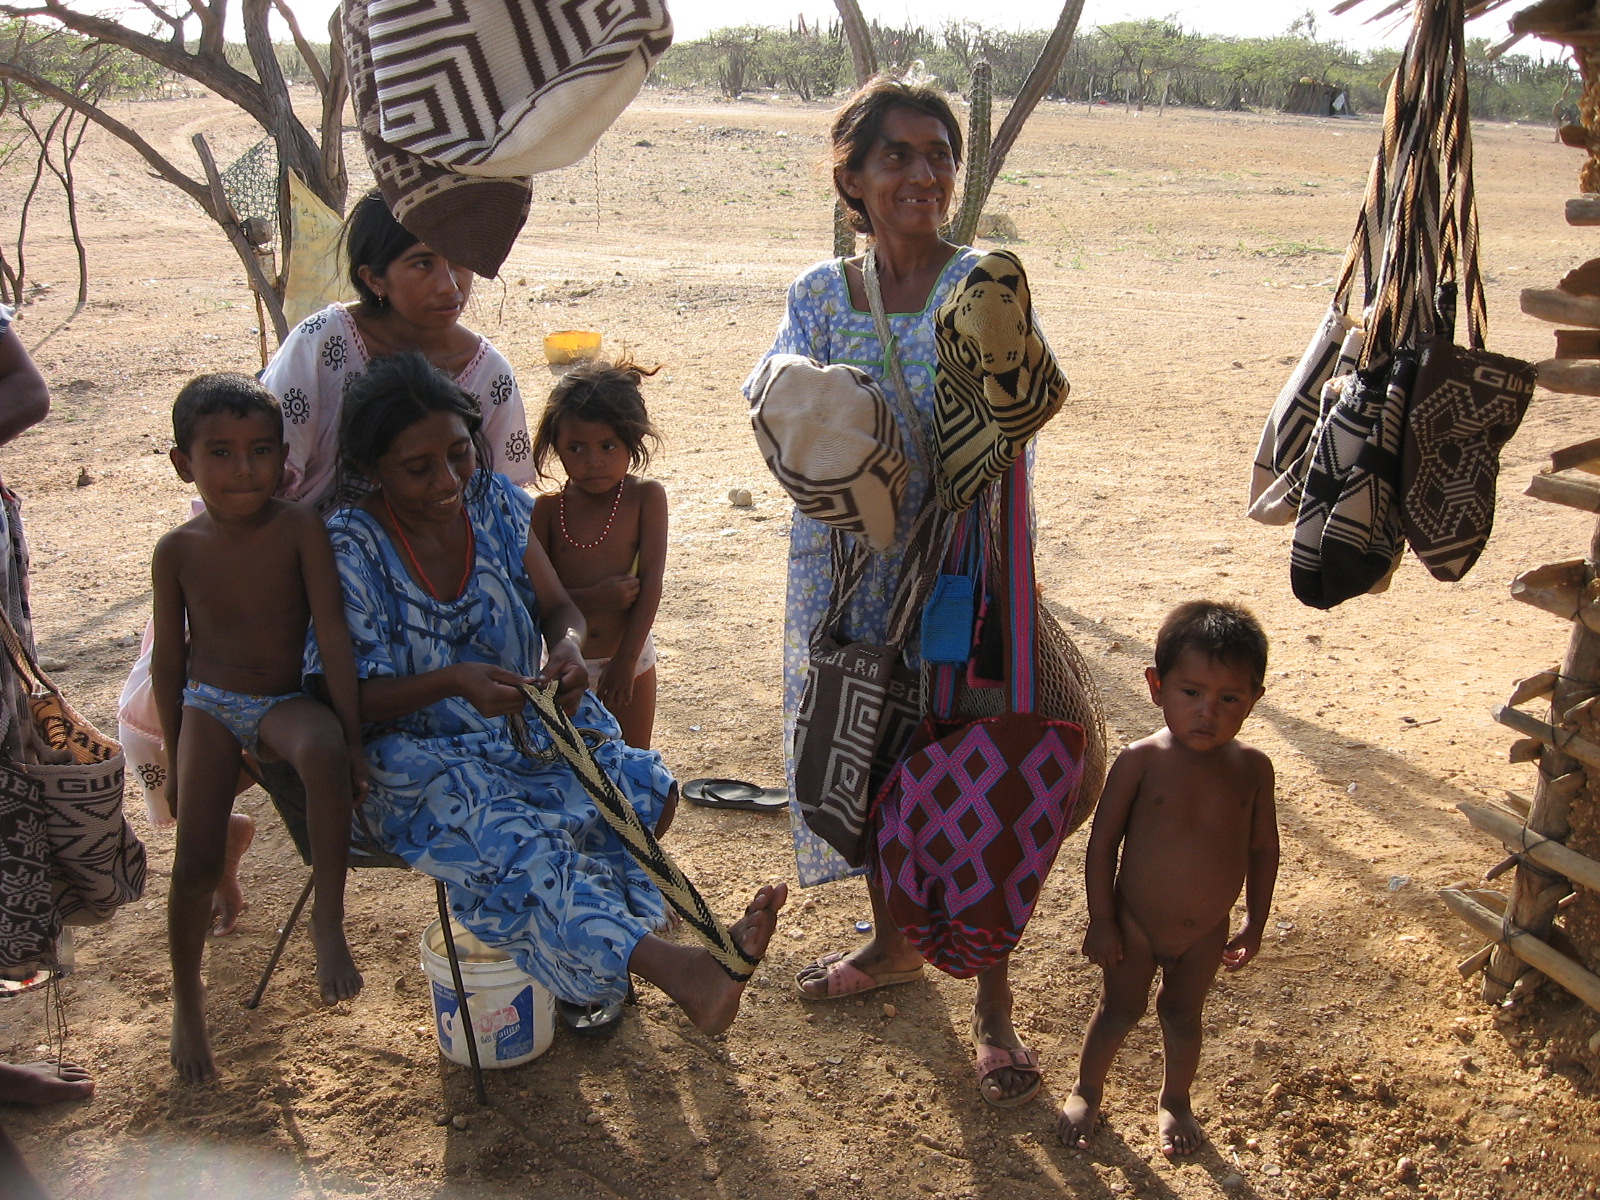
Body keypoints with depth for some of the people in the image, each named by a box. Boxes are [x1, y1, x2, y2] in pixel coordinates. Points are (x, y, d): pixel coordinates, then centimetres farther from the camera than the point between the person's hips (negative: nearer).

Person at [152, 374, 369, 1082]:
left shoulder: (301, 530, -13)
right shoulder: (178, 551, -5)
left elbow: (333, 636, -15)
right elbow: (169, 659, 6)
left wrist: (349, 738, -19)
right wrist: (176, 757, 11)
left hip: (287, 701, -2)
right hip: (210, 705, 2)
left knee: (324, 751, -38)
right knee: (194, 864, -6)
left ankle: (328, 917, -23)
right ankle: (187, 995, 22)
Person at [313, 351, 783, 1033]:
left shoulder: (495, 503, 0)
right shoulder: (352, 549, -14)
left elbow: (558, 607, 8)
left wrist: (568, 645, -18)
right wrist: (452, 682, -30)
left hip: (525, 725, 5)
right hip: (423, 761, -5)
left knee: (645, 790, -20)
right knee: (511, 842, -35)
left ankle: (600, 951, -2)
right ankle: (674, 968, -50)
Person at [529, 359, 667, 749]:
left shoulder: (645, 497, -9)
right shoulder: (548, 509, -5)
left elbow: (651, 582, -12)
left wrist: (626, 661, -15)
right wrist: (594, 597, -23)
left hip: (630, 660, -1)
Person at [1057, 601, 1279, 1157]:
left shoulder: (1252, 768, -13)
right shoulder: (1141, 761, -22)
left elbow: (1263, 848, 0)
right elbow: (1103, 841, -14)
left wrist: (1254, 924, 5)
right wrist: (1102, 920, -11)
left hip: (1207, 934, 2)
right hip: (1134, 926, -2)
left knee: (1182, 1015, 21)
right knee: (1119, 1010, 17)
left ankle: (1175, 1100, 47)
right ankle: (1087, 1089, 43)